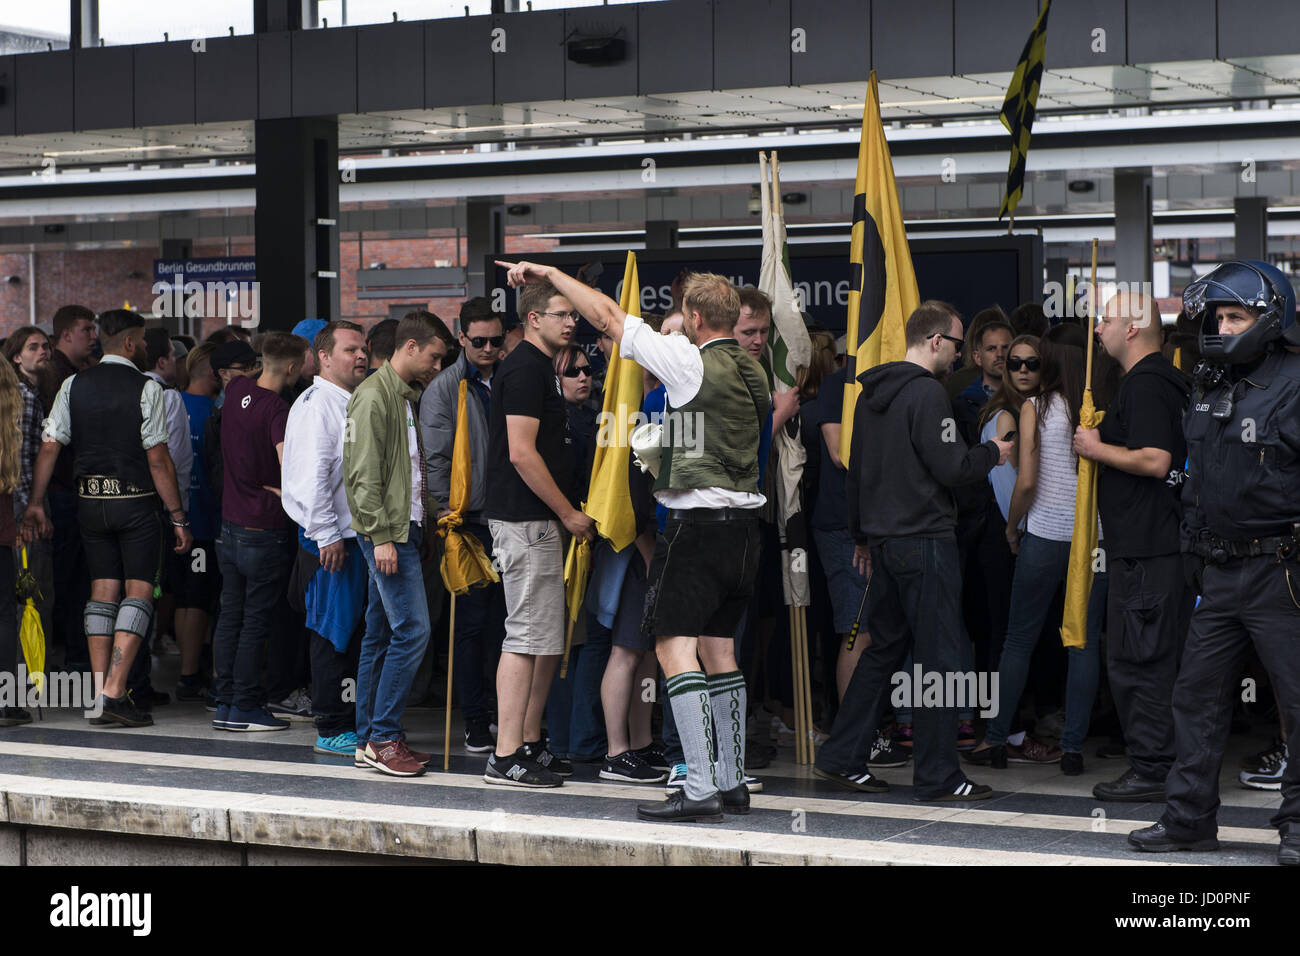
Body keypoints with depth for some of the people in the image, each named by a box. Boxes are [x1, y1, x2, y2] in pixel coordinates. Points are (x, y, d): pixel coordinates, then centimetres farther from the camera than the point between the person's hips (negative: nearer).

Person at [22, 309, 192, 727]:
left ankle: (101, 696, 6)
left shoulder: (74, 385, 5)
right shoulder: (146, 387, -9)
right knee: (138, 591, -2)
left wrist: (35, 503, 4)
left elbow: (50, 447, 0)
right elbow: (159, 460, -11)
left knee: (102, 591, 10)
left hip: (90, 502, 5)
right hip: (136, 504, -5)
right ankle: (114, 693, -12)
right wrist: (178, 516, -6)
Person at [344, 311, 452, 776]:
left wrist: (423, 528, 17)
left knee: (380, 635, 10)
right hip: (386, 532, -9)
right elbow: (364, 475, -16)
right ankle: (383, 738, -8)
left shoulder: (408, 396, 18)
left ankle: (369, 740, 12)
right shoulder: (373, 396, -11)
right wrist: (382, 536, -20)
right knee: (412, 630, -13)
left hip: (405, 528, 9)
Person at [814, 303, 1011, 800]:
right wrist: (992, 453, 1)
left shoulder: (870, 394, 14)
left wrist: (862, 535, 27)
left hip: (885, 541, 9)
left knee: (883, 648, 15)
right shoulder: (927, 393, -14)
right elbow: (951, 468, -18)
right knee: (938, 657, -3)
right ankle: (937, 774, 0)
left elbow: (856, 471, 20)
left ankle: (841, 757, 15)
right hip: (925, 540, -9)